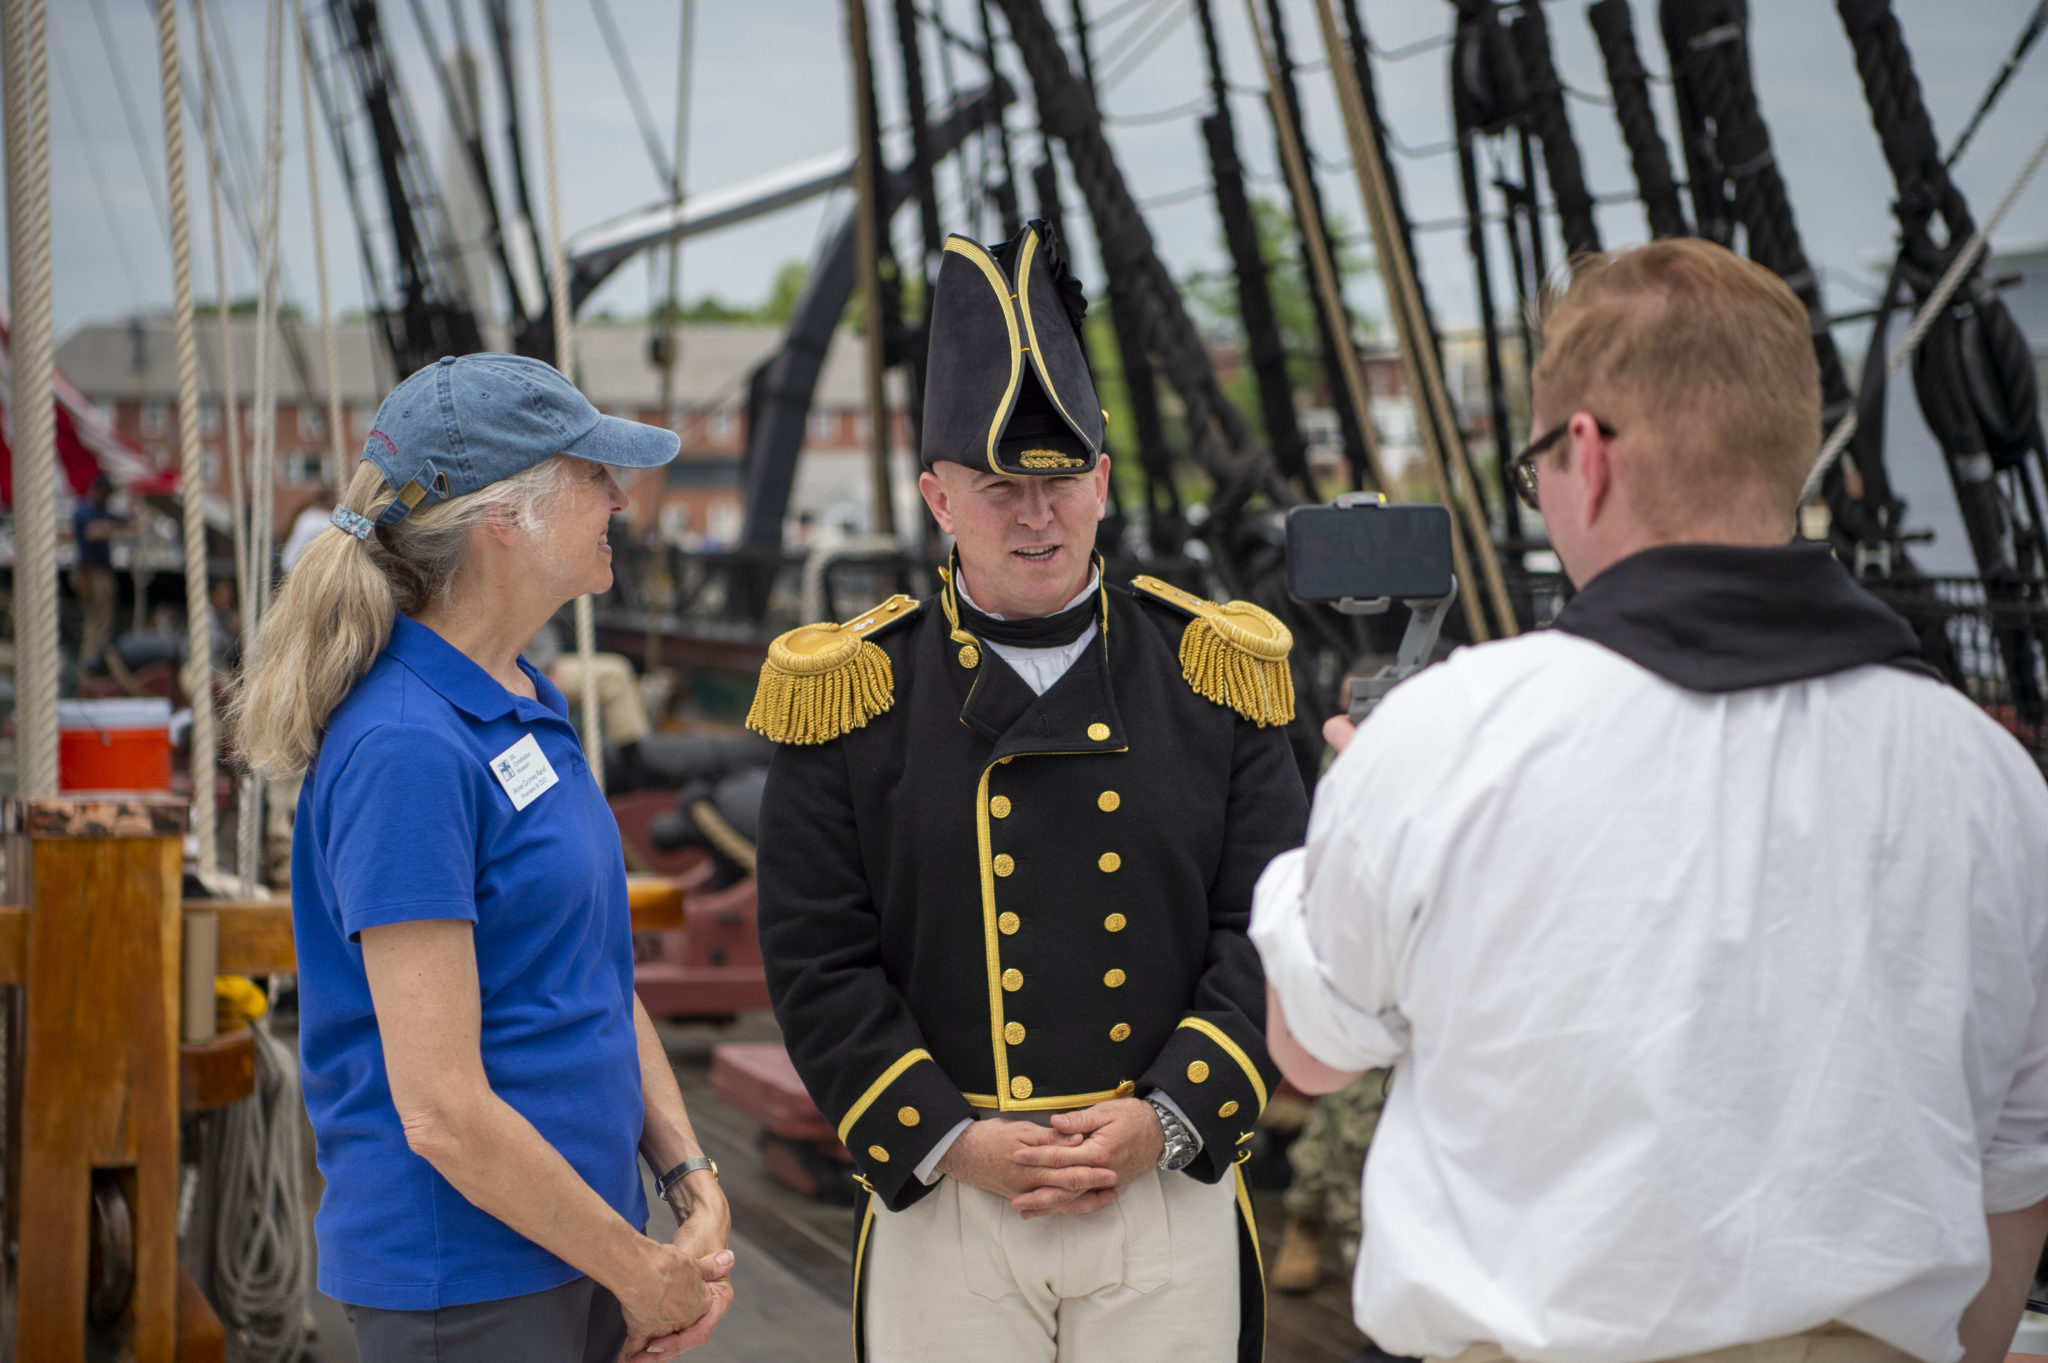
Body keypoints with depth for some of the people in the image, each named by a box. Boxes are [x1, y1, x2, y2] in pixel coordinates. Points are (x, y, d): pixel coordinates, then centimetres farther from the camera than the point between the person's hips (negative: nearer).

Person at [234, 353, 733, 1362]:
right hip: (465, 1282, -8)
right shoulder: (405, 750, -20)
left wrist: (692, 1185, 3)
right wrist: (642, 1273, -13)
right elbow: (442, 1110, -22)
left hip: (576, 1244, 8)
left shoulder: (527, 704, 10)